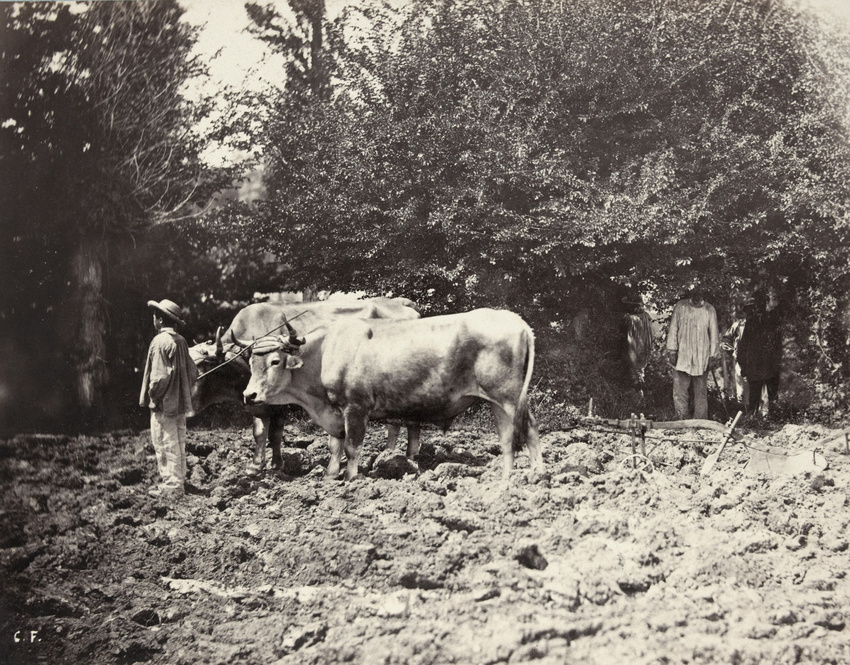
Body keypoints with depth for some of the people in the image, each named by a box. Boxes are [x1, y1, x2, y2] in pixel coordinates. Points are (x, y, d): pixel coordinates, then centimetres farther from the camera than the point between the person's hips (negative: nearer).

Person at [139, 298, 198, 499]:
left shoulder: (160, 341, -16)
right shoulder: (181, 341, 8)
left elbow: (160, 376, -22)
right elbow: (193, 371, 12)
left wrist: (152, 397, -10)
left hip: (164, 405, -8)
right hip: (180, 403, 8)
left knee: (166, 446, -2)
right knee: (178, 445, 15)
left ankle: (170, 488, 2)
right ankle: (178, 482, 24)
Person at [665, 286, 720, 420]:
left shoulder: (709, 310, 0)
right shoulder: (680, 307, 1)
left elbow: (714, 333, 5)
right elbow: (673, 329, 5)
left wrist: (714, 354, 3)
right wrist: (672, 350, 1)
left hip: (701, 358, 0)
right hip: (681, 357, 0)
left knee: (701, 391, 4)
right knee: (679, 390, -2)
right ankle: (682, 421, 4)